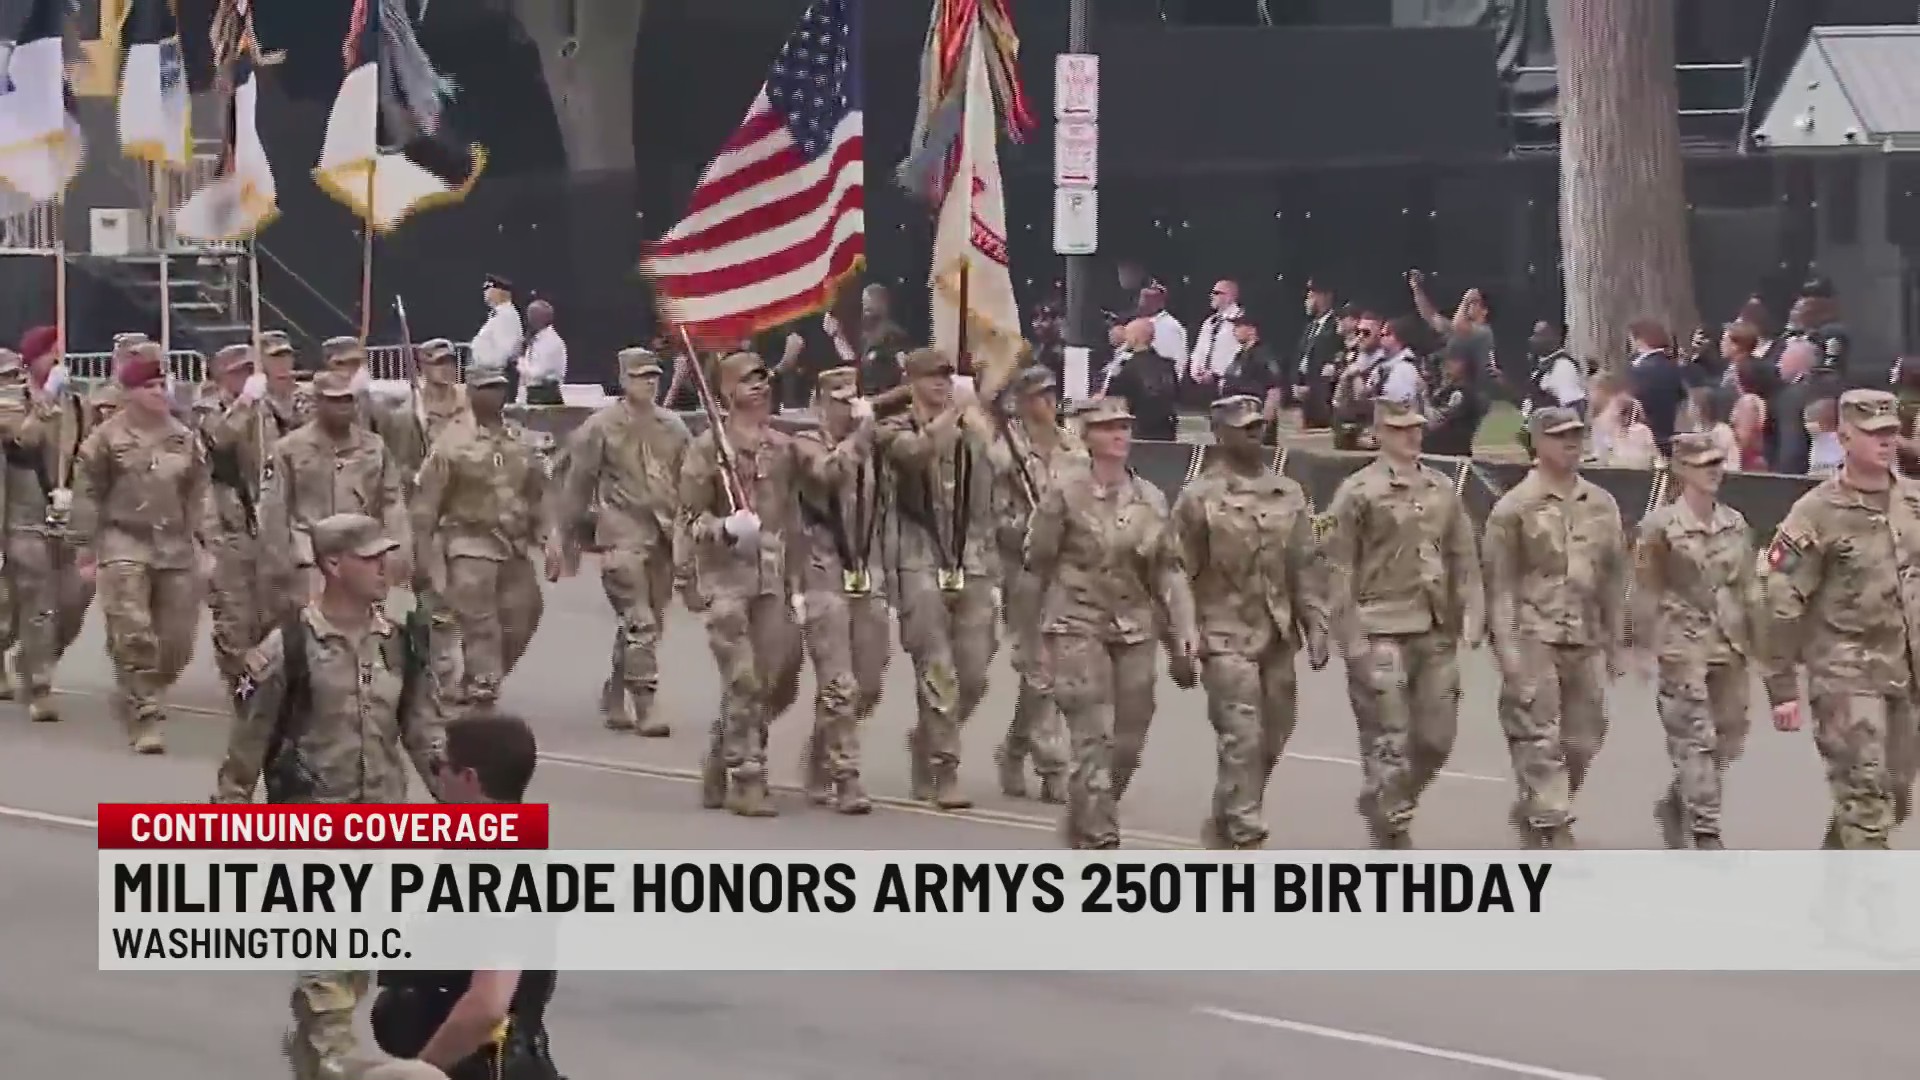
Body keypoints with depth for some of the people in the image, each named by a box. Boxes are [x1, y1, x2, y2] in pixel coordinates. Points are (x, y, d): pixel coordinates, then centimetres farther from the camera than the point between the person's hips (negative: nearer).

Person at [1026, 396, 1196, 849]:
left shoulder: (1151, 499, 6)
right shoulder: (1065, 491, -7)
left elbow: (1169, 570, 7)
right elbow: (1039, 556, 2)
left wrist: (1184, 633, 0)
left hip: (1135, 628, 5)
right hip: (1078, 627, -5)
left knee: (1130, 739, 9)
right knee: (1093, 736, -13)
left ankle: (1084, 822, 30)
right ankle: (1099, 838, -13)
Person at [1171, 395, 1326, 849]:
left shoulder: (1289, 495, 10)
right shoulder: (1199, 499, -3)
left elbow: (1306, 567, 11)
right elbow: (1181, 574, -3)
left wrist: (1315, 627, 3)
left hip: (1278, 639, 5)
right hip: (1226, 638, -5)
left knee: (1271, 740, 10)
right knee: (1242, 740, -12)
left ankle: (1222, 825, 28)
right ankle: (1247, 838, -8)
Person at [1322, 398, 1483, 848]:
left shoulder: (1443, 490, 11)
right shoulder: (1358, 493, -4)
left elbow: (1464, 559, 14)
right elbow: (1340, 570, -6)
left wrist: (1472, 618, 5)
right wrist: (1352, 639, -11)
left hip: (1437, 633, 5)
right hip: (1382, 635, -5)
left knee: (1436, 738, 9)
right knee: (1389, 741, -5)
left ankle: (1383, 806, 31)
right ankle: (1394, 832, 4)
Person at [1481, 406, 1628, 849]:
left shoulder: (1602, 505, 10)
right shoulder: (1515, 508, -4)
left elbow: (1614, 577, 15)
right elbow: (1499, 583, -6)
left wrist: (1614, 642, 13)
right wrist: (1507, 647, -12)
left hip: (1585, 641, 5)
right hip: (1533, 639, -5)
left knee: (1583, 739, 10)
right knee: (1540, 740, -9)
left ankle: (1533, 812, 29)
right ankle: (1554, 832, -7)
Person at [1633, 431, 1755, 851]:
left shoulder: (1735, 524, 8)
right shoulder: (1660, 526, -7)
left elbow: (1748, 588, 13)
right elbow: (1645, 592, -4)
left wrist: (1755, 642, 11)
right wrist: (1646, 647, -6)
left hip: (1730, 644, 6)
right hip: (1684, 645, -6)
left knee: (1729, 739, 10)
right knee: (1696, 740, -8)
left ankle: (1674, 804, 32)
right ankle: (1705, 832, -4)